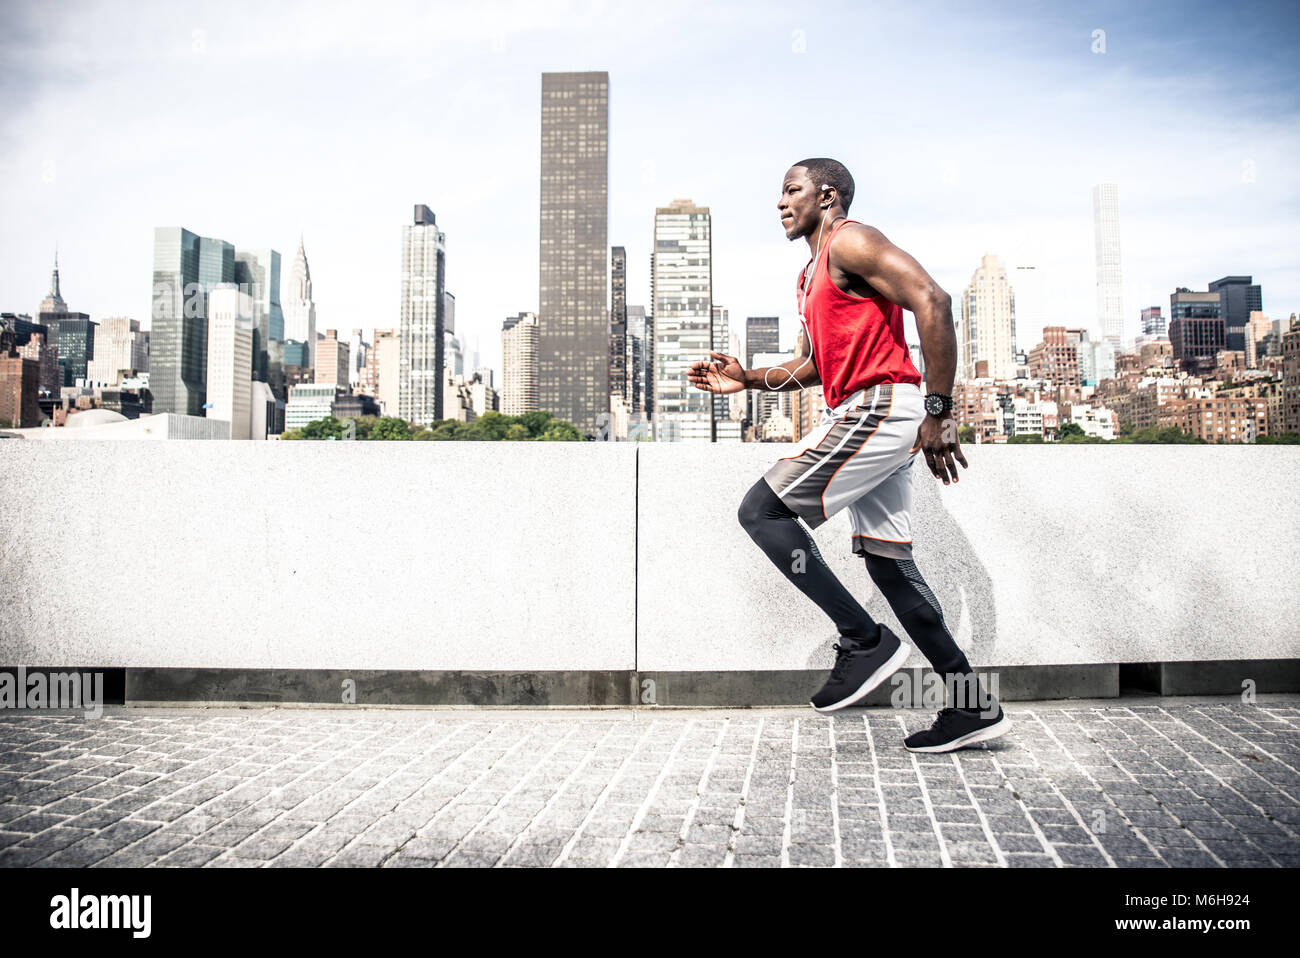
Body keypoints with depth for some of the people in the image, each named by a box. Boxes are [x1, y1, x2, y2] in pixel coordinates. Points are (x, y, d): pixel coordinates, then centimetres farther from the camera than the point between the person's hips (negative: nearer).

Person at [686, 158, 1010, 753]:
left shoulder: (850, 241, -5)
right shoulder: (813, 273, 25)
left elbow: (932, 302, -17)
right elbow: (819, 363, 33)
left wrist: (939, 409, -21)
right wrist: (750, 379, 21)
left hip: (879, 407, -10)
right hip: (866, 417, 10)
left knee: (761, 510, -11)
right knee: (886, 561, 8)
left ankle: (864, 641, -8)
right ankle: (972, 707, 12)